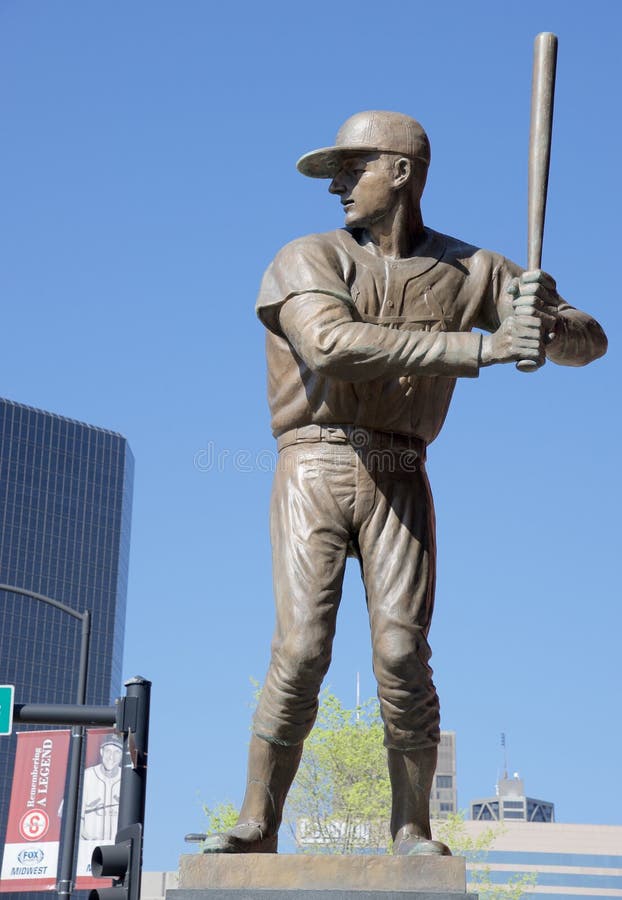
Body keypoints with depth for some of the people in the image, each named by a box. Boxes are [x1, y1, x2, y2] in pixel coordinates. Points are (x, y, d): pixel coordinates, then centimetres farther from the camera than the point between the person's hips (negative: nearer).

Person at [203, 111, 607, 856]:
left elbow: (589, 342, 7)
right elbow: (333, 343, -23)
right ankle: (256, 826, -3)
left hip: (399, 480, 1)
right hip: (311, 472, -1)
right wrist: (481, 350, -28)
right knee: (301, 651, -12)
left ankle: (411, 829, 4)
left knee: (401, 655, -9)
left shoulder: (470, 270, 5)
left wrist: (548, 323, -20)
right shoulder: (309, 259, -2)